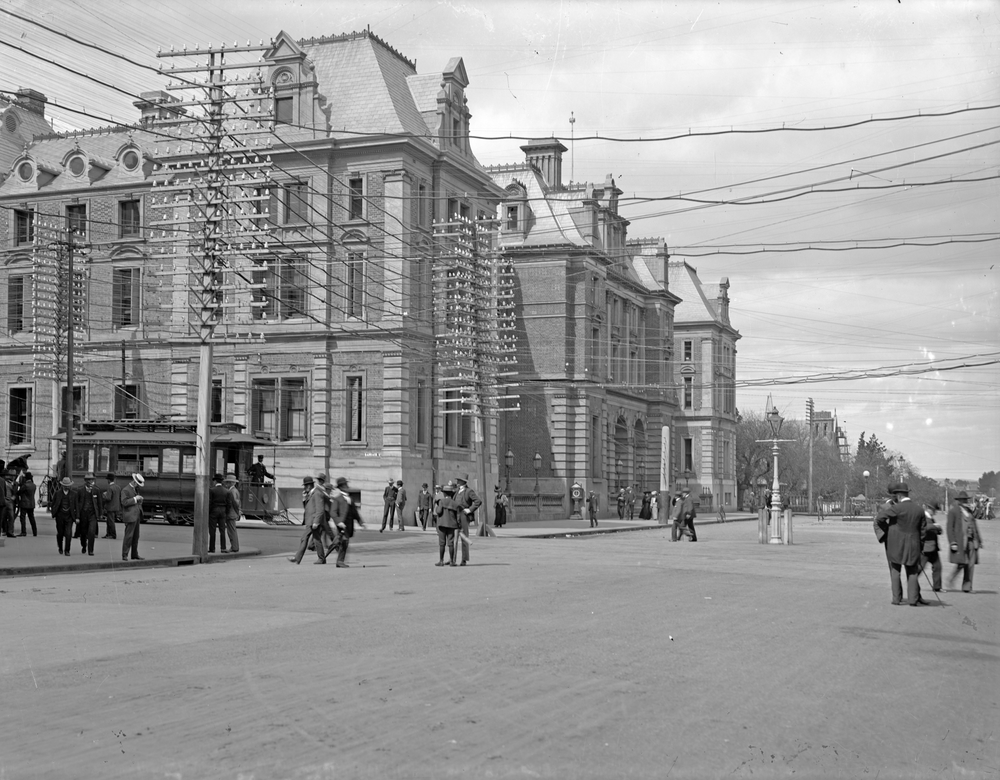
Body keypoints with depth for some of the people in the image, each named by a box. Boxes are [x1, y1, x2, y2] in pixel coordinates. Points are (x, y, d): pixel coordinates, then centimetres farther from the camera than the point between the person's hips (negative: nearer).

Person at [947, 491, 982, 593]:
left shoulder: (969, 511, 17)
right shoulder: (953, 511, -2)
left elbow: (974, 526, 21)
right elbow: (950, 528, -7)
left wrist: (979, 540, 16)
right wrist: (952, 542, -14)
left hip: (971, 541, 6)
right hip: (960, 541, -6)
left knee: (971, 565, 1)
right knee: (961, 564, -10)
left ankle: (967, 587, 6)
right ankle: (950, 581, 12)